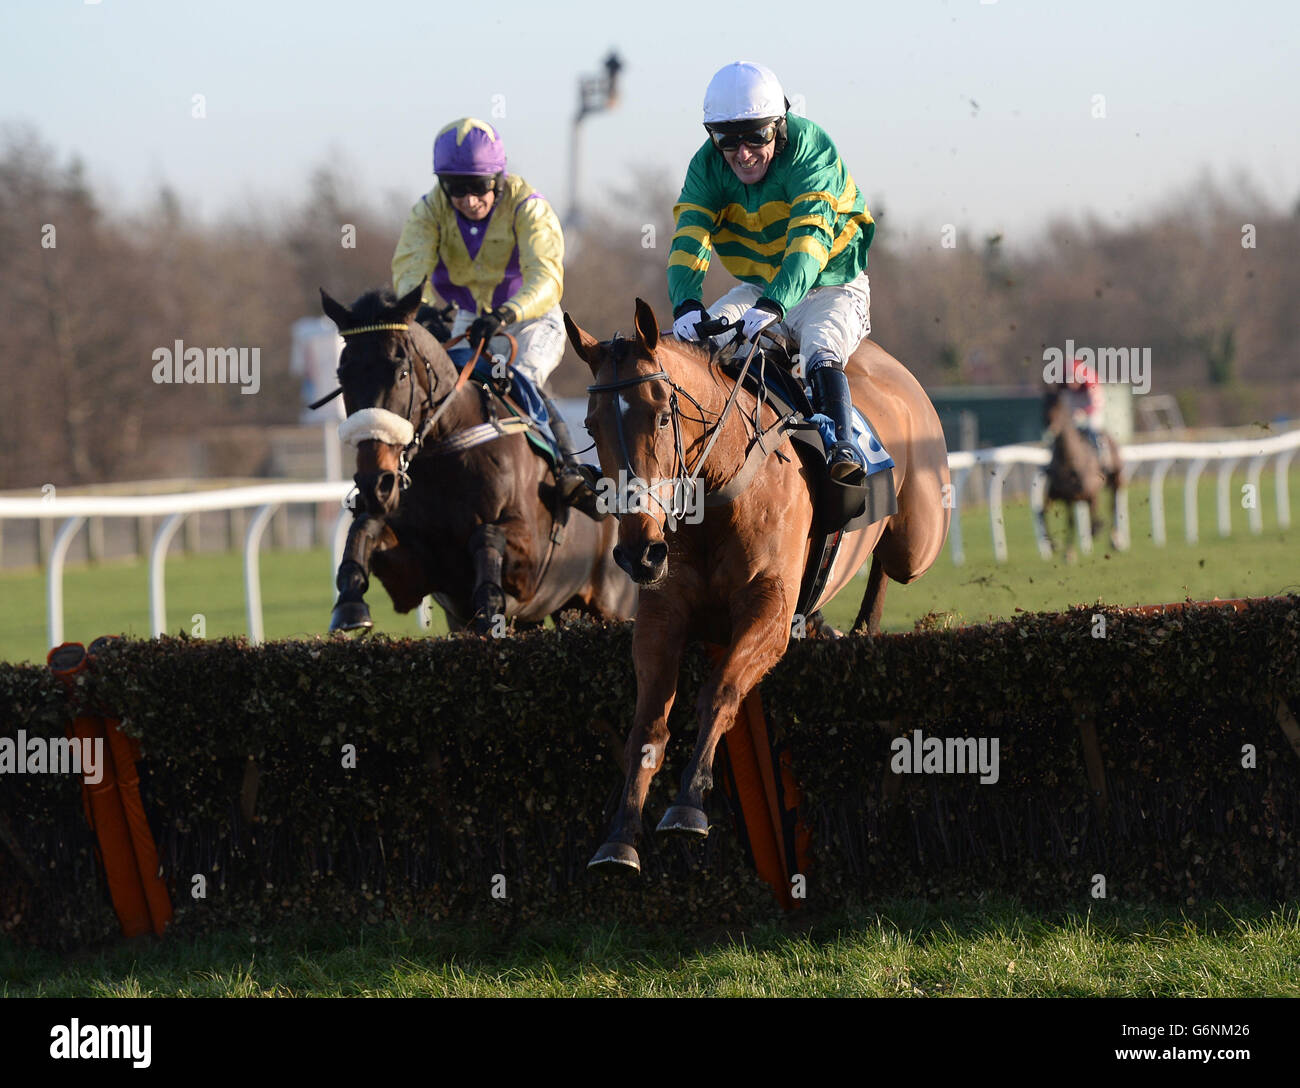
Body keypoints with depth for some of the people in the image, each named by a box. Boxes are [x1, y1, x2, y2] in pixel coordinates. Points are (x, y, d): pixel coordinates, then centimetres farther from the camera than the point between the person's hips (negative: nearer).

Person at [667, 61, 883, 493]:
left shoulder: (810, 147, -24)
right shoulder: (707, 166, -9)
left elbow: (810, 237, -37)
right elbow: (689, 238, -21)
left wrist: (774, 305, -52)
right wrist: (686, 303, -42)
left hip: (832, 289, -5)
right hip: (756, 289, 5)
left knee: (821, 348, -34)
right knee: (692, 339, -14)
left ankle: (842, 443, -33)